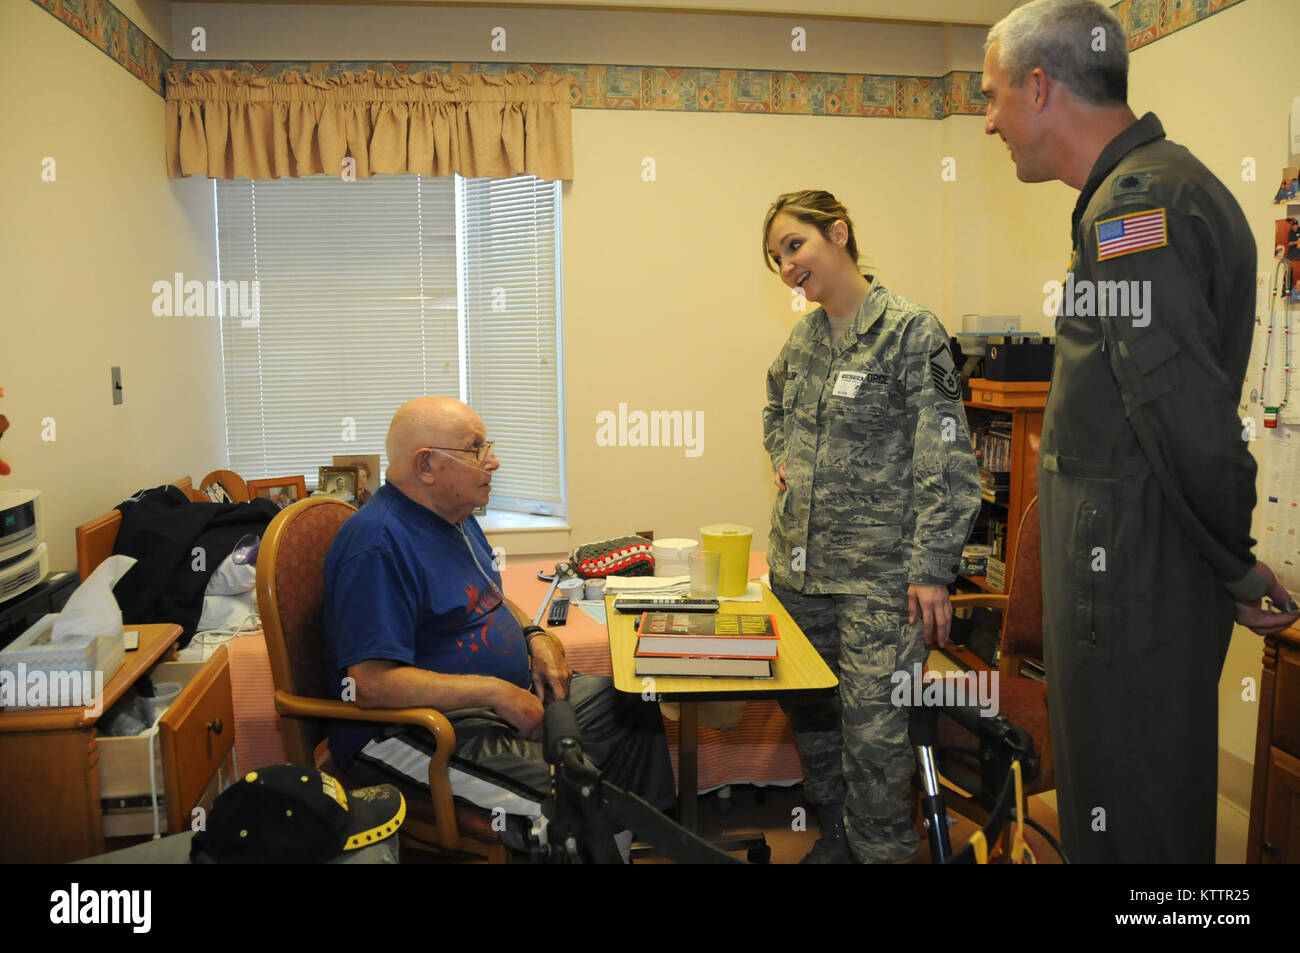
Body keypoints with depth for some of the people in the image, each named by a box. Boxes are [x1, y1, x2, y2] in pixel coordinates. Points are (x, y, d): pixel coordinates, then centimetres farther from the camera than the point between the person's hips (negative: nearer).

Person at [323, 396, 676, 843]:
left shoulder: (456, 516, 9)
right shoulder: (378, 543, -22)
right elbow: (372, 684, -29)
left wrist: (535, 635, 5)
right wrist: (496, 693, -24)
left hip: (509, 696, 10)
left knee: (632, 706, 7)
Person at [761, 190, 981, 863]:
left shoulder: (910, 330, -9)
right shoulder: (803, 338, 10)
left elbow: (946, 461, -13)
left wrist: (931, 568, -16)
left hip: (877, 575, -7)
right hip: (798, 563, 7)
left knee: (872, 731, -3)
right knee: (807, 711, 15)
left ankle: (880, 852, 15)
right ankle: (833, 838, 33)